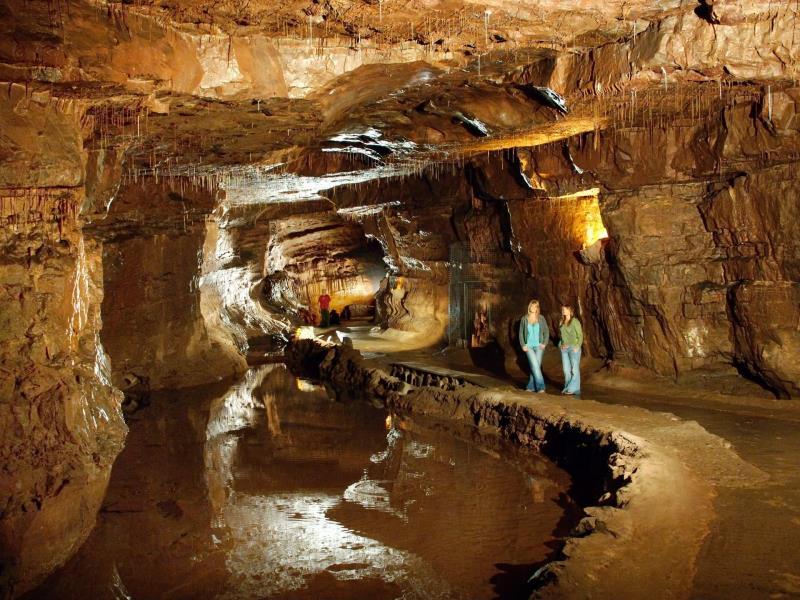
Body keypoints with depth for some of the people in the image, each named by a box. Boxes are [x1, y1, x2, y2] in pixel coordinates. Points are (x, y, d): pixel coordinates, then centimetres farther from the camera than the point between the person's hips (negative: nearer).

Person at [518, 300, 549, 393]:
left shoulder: (541, 318, 1)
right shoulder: (524, 319, 0)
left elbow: (546, 332, 6)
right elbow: (521, 333, 6)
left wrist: (544, 343, -5)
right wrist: (523, 345, -2)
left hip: (539, 346, 1)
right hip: (529, 346, -1)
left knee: (536, 366, 1)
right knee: (535, 365, -14)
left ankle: (531, 386, 13)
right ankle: (540, 386, -12)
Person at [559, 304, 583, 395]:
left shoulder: (575, 321, -8)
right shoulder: (562, 322, 12)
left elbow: (580, 335, -8)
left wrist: (577, 346, -14)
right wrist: (561, 344, 8)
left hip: (573, 348, -7)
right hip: (564, 348, 7)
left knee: (574, 369, -4)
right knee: (566, 369, 9)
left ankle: (574, 389, -2)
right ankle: (567, 388, 16)